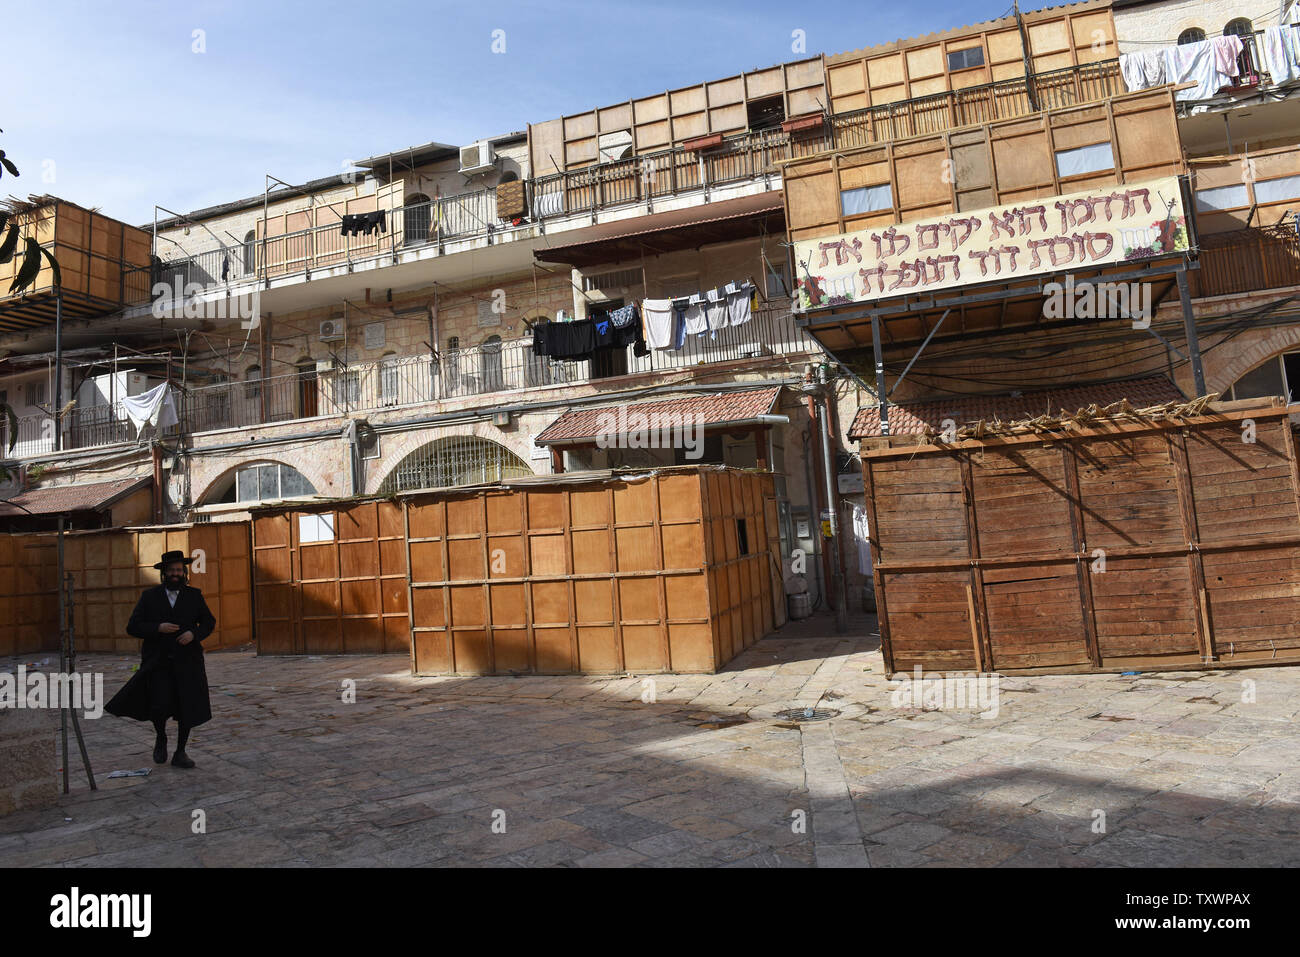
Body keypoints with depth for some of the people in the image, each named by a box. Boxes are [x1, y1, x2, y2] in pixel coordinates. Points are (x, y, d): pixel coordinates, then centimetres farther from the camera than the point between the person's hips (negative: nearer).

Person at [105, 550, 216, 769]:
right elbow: (133, 627, 0)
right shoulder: (150, 597, 3)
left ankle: (180, 753, 18)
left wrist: (194, 633, -10)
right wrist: (158, 628, -17)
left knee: (187, 709, 1)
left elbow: (209, 622, 10)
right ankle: (161, 738, 20)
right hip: (158, 663, -1)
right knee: (160, 706, -13)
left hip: (187, 663, 1)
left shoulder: (194, 595, 6)